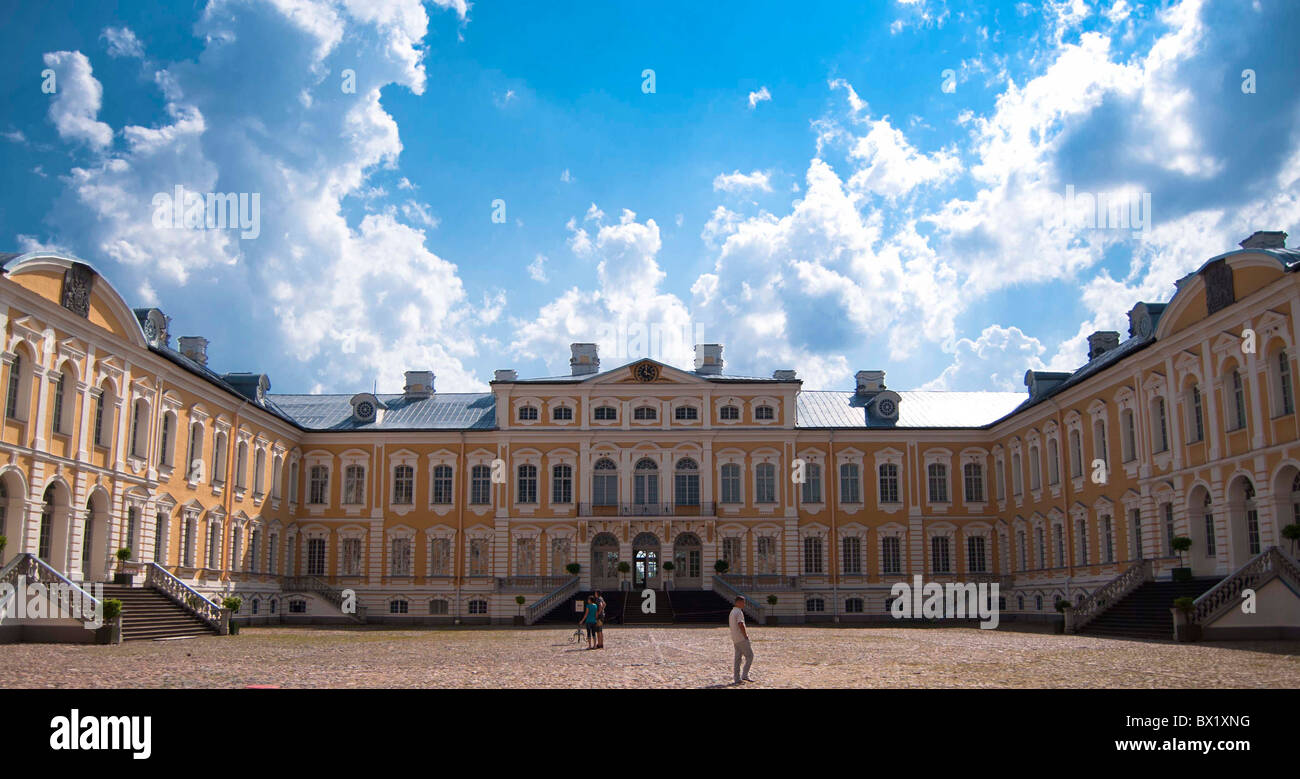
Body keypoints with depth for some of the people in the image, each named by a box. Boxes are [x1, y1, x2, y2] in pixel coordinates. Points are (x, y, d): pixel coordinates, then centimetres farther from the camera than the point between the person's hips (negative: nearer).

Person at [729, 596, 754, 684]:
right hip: (742, 639, -9)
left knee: (738, 658, 9)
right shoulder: (739, 612, -15)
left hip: (735, 639, 9)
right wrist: (745, 635, -17)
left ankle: (737, 678, 8)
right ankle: (745, 675, -7)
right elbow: (741, 625, -27)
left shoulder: (732, 612, 16)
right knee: (750, 656, -2)